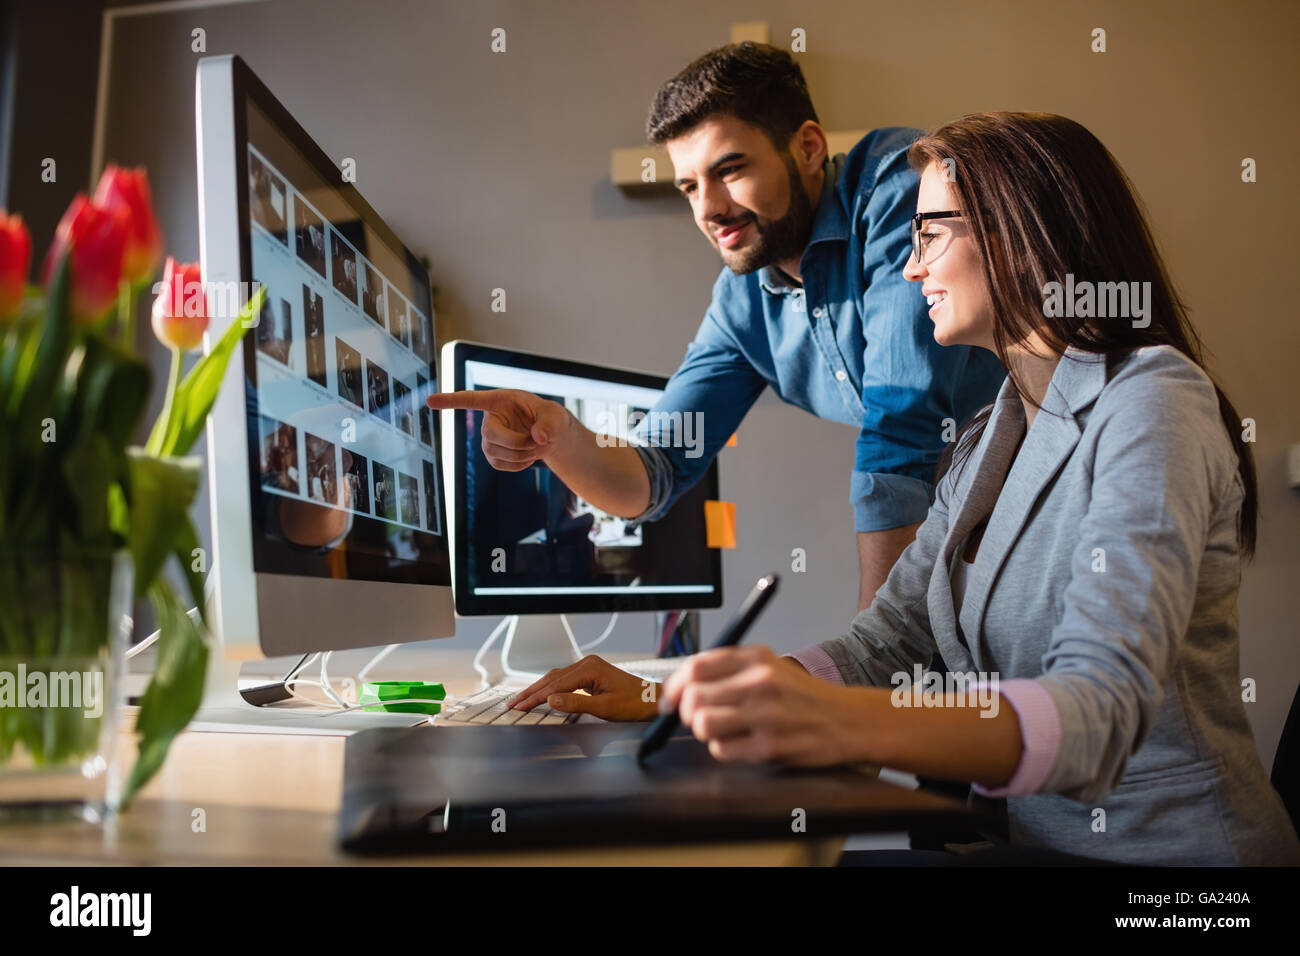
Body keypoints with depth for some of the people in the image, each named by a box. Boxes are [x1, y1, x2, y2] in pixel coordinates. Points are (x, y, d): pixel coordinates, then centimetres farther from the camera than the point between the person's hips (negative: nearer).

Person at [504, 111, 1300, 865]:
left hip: (1161, 848, -6)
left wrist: (847, 726, -45)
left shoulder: (1153, 408, -15)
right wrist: (665, 697, -5)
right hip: (1027, 834, 6)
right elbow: (883, 647, 6)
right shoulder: (988, 438, 11)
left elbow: (1103, 707, -29)